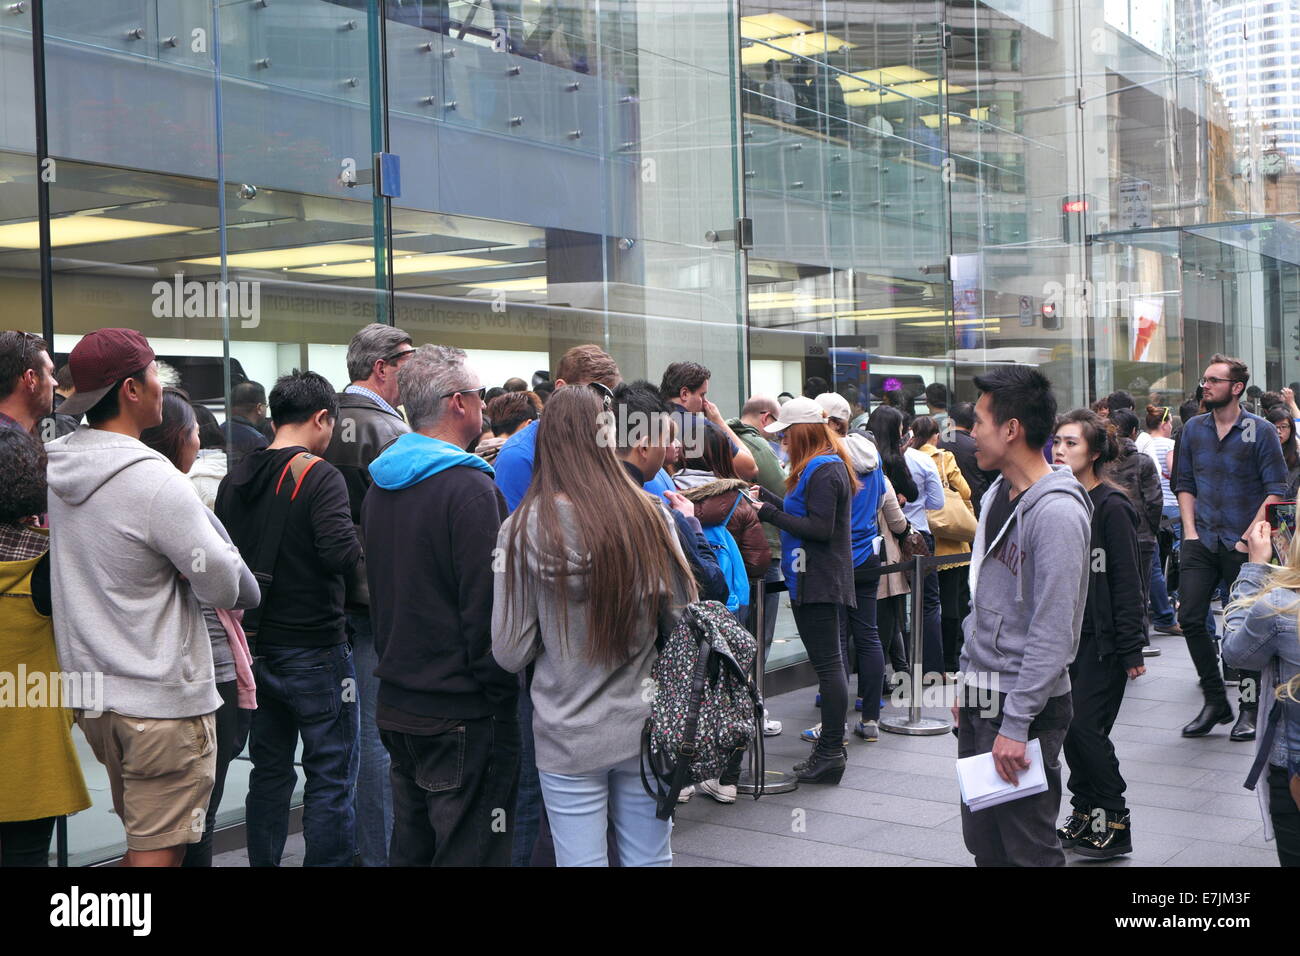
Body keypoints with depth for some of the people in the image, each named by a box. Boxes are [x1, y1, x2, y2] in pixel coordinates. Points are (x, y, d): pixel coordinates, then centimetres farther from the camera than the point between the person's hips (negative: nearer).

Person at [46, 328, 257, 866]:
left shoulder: (52, 466, 3)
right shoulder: (155, 482, -21)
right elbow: (225, 587, -17)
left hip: (90, 693, 8)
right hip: (162, 699, -8)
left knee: (141, 835, 22)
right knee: (160, 851, 3)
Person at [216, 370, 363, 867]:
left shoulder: (236, 477, 6)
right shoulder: (319, 476, -15)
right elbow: (342, 554, -26)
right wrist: (357, 539, -6)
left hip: (256, 646, 7)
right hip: (314, 648, -7)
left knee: (269, 770, 18)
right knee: (331, 778, 3)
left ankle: (263, 862, 26)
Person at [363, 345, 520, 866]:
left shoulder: (380, 486, 11)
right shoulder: (468, 488, -17)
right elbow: (487, 604, -19)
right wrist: (502, 701, -12)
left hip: (396, 702, 9)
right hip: (461, 715, -9)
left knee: (411, 847, 18)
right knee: (470, 851, 0)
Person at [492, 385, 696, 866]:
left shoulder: (524, 528, -12)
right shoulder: (648, 515, -9)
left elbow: (510, 653, -9)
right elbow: (682, 620, -2)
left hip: (569, 738, -1)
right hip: (643, 729, 2)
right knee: (649, 857, 16)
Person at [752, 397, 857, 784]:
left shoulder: (823, 470, -16)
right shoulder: (830, 465, 16)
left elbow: (819, 529, -21)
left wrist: (771, 514, -17)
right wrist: (770, 499, 15)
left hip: (817, 581, -11)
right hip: (819, 580, 11)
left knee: (827, 663, -6)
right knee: (827, 662, 14)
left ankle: (831, 752, -2)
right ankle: (830, 747, 22)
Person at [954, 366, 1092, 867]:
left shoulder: (1057, 512, -19)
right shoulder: (997, 495, 10)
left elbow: (1053, 633, -22)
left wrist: (1015, 723, -22)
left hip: (1027, 703, -9)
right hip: (982, 696, 9)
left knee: (1028, 849, -1)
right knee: (983, 842, 16)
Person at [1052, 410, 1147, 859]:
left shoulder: (1111, 506, -13)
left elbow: (1127, 581, -14)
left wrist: (1131, 649, -15)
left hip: (1102, 638, -7)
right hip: (1065, 634, 7)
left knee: (1087, 728, -6)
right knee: (1069, 727, 9)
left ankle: (1115, 824, 8)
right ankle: (1084, 814, 23)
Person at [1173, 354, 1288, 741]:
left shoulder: (1261, 431, -6)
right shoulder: (1193, 429, 8)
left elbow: (1276, 491, -8)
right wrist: (1189, 528, 3)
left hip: (1244, 547, -4)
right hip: (1201, 543, 4)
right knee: (1190, 619, -2)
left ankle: (1249, 708, 16)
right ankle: (1215, 701, 12)